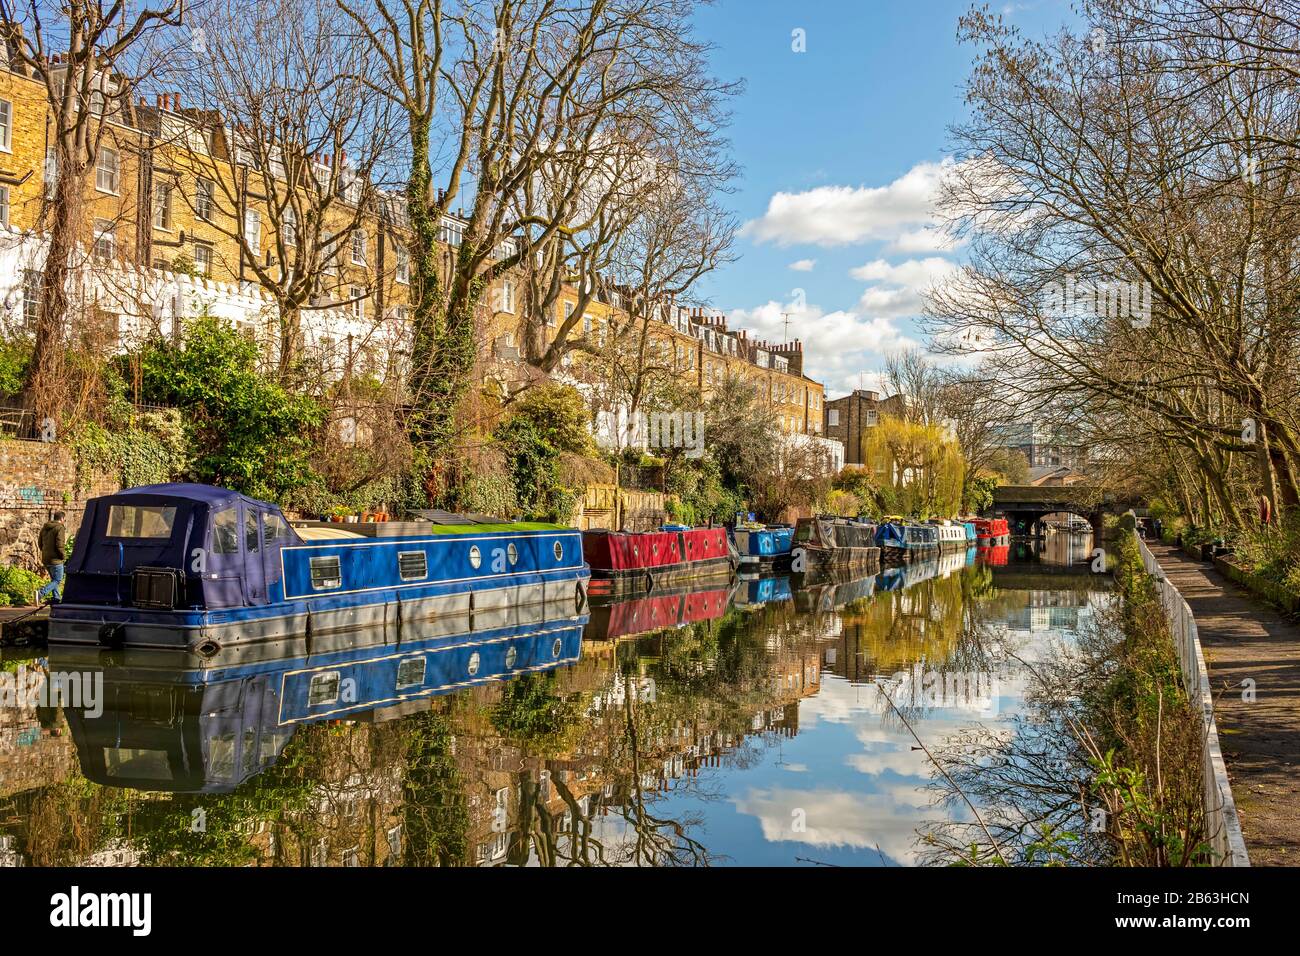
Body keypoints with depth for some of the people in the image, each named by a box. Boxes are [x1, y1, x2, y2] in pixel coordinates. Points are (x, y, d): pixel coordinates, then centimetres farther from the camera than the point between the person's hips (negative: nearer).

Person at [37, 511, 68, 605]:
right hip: (55, 559, -8)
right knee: (57, 580, -3)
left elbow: (40, 543, 16)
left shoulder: (44, 528, 11)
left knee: (54, 579, 19)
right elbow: (60, 545, -21)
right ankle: (41, 594, -20)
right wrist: (64, 556, -8)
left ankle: (56, 599, 18)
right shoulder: (60, 528, -14)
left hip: (45, 558, 8)